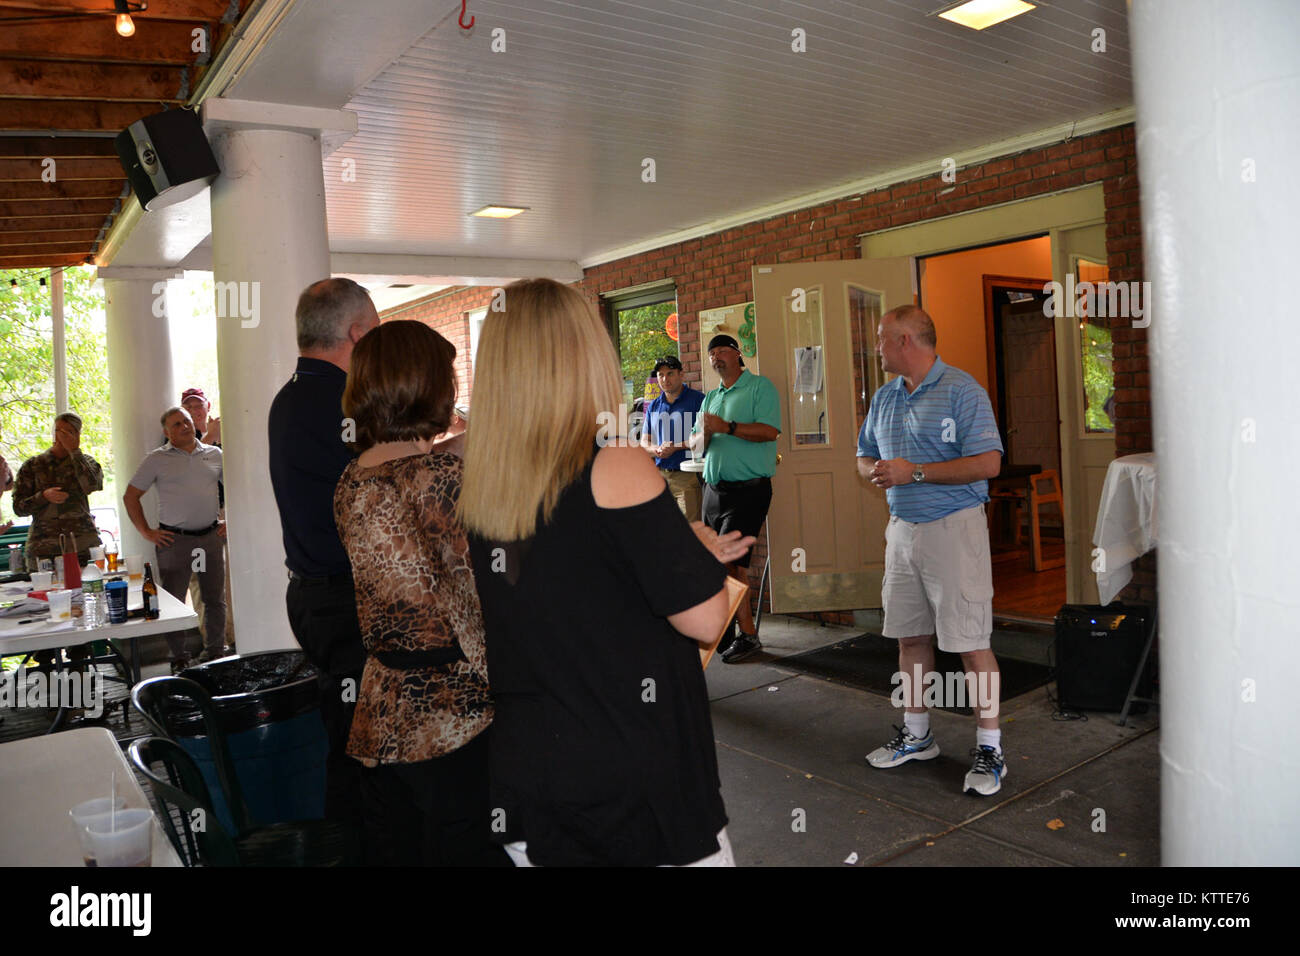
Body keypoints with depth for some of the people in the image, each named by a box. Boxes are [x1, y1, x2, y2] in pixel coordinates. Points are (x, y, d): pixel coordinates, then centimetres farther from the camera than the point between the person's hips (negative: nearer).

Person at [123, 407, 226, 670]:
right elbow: (130, 496, 4)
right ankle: (179, 659, 11)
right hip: (174, 539, -2)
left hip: (211, 537, 3)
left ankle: (214, 653, 20)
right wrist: (147, 532, -1)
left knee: (215, 599, 8)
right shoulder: (157, 459, 2)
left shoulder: (214, 454, 9)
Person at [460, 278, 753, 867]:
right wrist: (702, 548, 3)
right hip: (636, 778, -6)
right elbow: (703, 619, -17)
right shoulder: (615, 465, -19)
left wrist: (690, 555, 18)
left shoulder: (478, 486, -1)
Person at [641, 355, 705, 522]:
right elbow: (644, 442, 18)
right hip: (660, 474, 6)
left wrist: (676, 447, -15)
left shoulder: (697, 399, -1)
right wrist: (657, 449, -5)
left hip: (688, 475, -5)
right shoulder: (654, 406, 16)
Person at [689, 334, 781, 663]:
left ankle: (747, 634, -1)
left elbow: (770, 430, -16)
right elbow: (697, 447, 15)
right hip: (714, 488, 7)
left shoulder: (760, 386, -1)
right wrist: (705, 434, -7)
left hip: (748, 487, -7)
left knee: (728, 560, -12)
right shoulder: (711, 397, 19)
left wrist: (726, 427, -20)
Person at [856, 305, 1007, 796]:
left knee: (970, 640, -4)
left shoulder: (962, 390, -9)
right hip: (902, 529, 7)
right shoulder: (883, 397, 14)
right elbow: (865, 456, 23)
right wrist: (875, 471, -2)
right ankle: (916, 733, 28)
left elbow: (987, 462, -17)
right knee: (909, 636, 13)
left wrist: (914, 471, -18)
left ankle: (990, 747, 8)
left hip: (954, 527, -7)